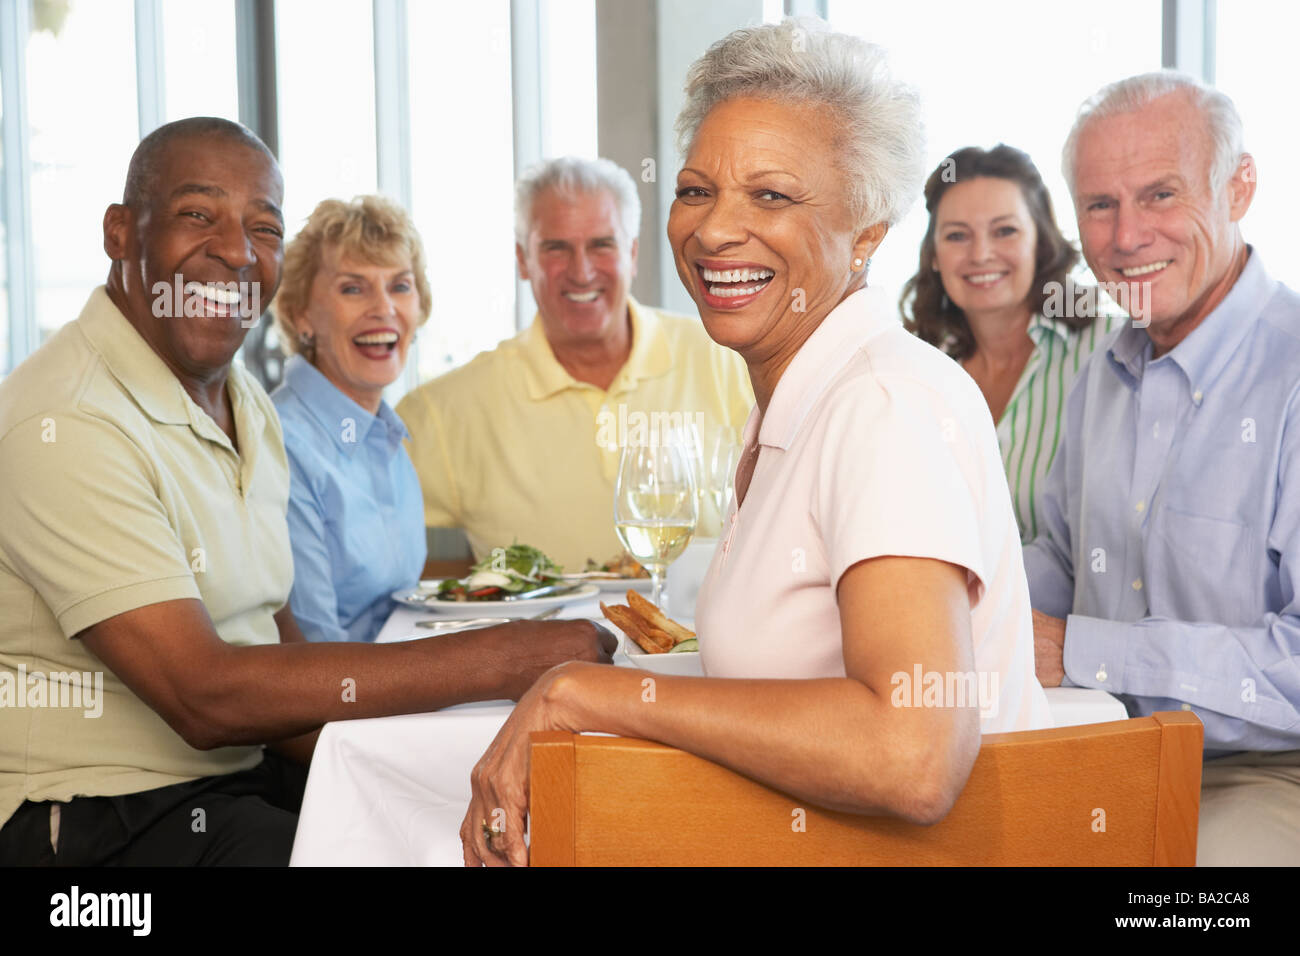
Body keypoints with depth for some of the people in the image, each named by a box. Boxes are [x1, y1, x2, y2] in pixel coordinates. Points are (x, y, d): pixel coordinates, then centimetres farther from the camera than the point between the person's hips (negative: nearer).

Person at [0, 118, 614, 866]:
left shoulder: (248, 405, 11)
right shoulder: (65, 427, -18)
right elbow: (206, 696, -24)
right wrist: (500, 662, -23)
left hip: (248, 775, 8)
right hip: (96, 822, -8)